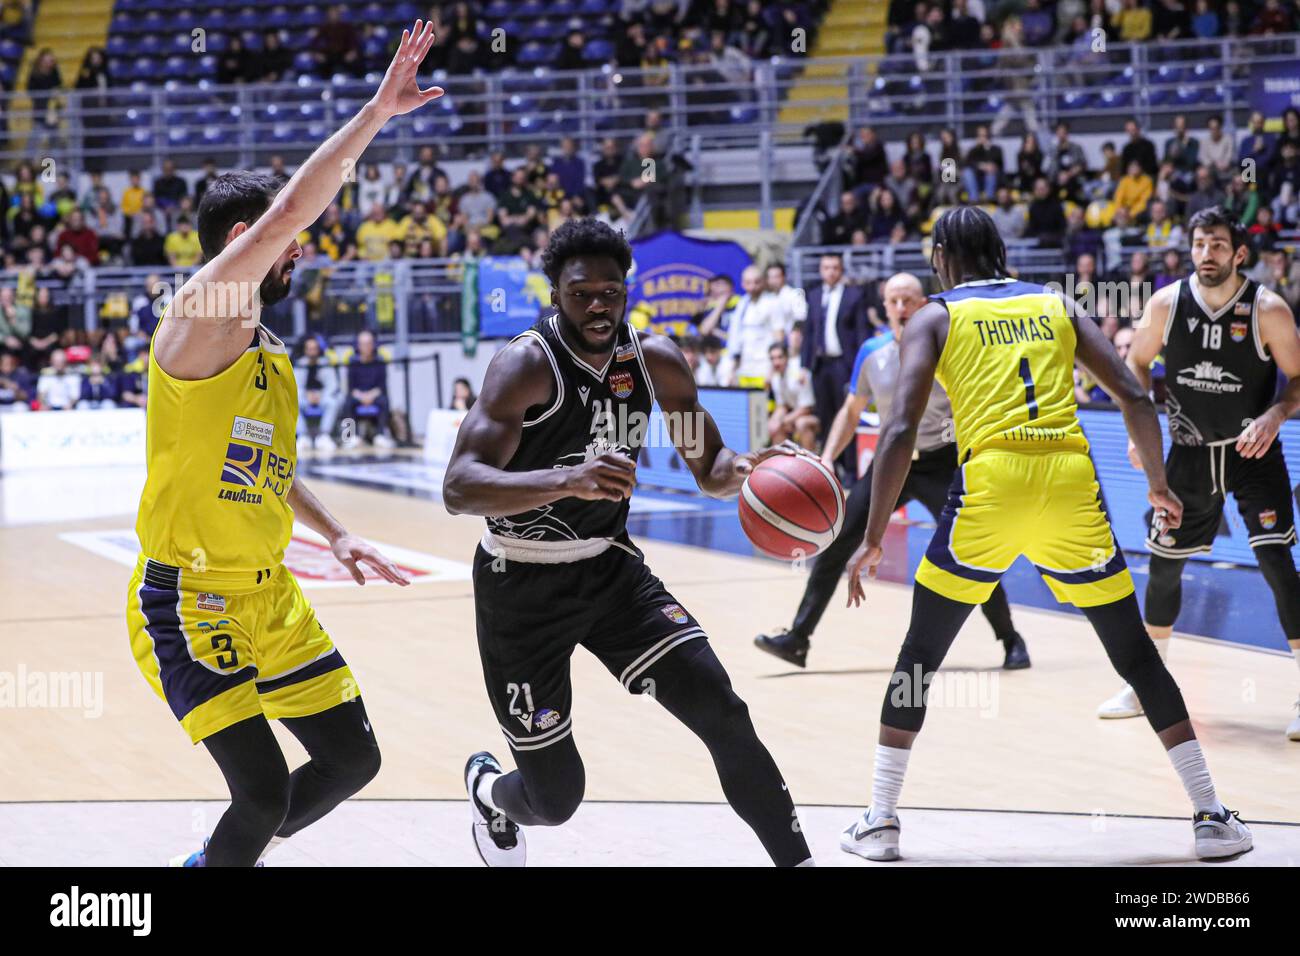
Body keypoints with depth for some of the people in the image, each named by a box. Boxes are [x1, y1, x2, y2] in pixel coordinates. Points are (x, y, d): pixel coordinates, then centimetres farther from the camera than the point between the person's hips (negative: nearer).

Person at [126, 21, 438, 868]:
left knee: (352, 759, 11)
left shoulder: (272, 359, 12)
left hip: (270, 598, 9)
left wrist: (337, 536, 17)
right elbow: (290, 209, -28)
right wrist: (379, 110, -26)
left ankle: (225, 856, 32)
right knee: (265, 791, -16)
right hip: (188, 606, -9)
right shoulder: (198, 321, -16)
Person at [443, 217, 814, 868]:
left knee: (722, 713, -14)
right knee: (556, 797, 3)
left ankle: (797, 862, -3)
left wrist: (741, 469, -22)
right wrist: (568, 480, -50)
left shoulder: (655, 360, -6)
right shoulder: (527, 364, -23)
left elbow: (709, 470, 4)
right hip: (522, 587, -4)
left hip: (611, 567, 5)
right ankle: (490, 792, 40)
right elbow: (459, 489, -34)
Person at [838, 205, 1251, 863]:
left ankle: (880, 821, 9)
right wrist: (1159, 486, 24)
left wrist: (873, 538, 2)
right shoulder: (1057, 307, 20)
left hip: (991, 477, -2)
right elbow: (1134, 398, 11)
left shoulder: (934, 317, 12)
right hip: (1072, 479, 2)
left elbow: (901, 429, 0)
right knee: (1135, 654, 13)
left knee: (919, 654, 13)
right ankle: (1211, 816, 9)